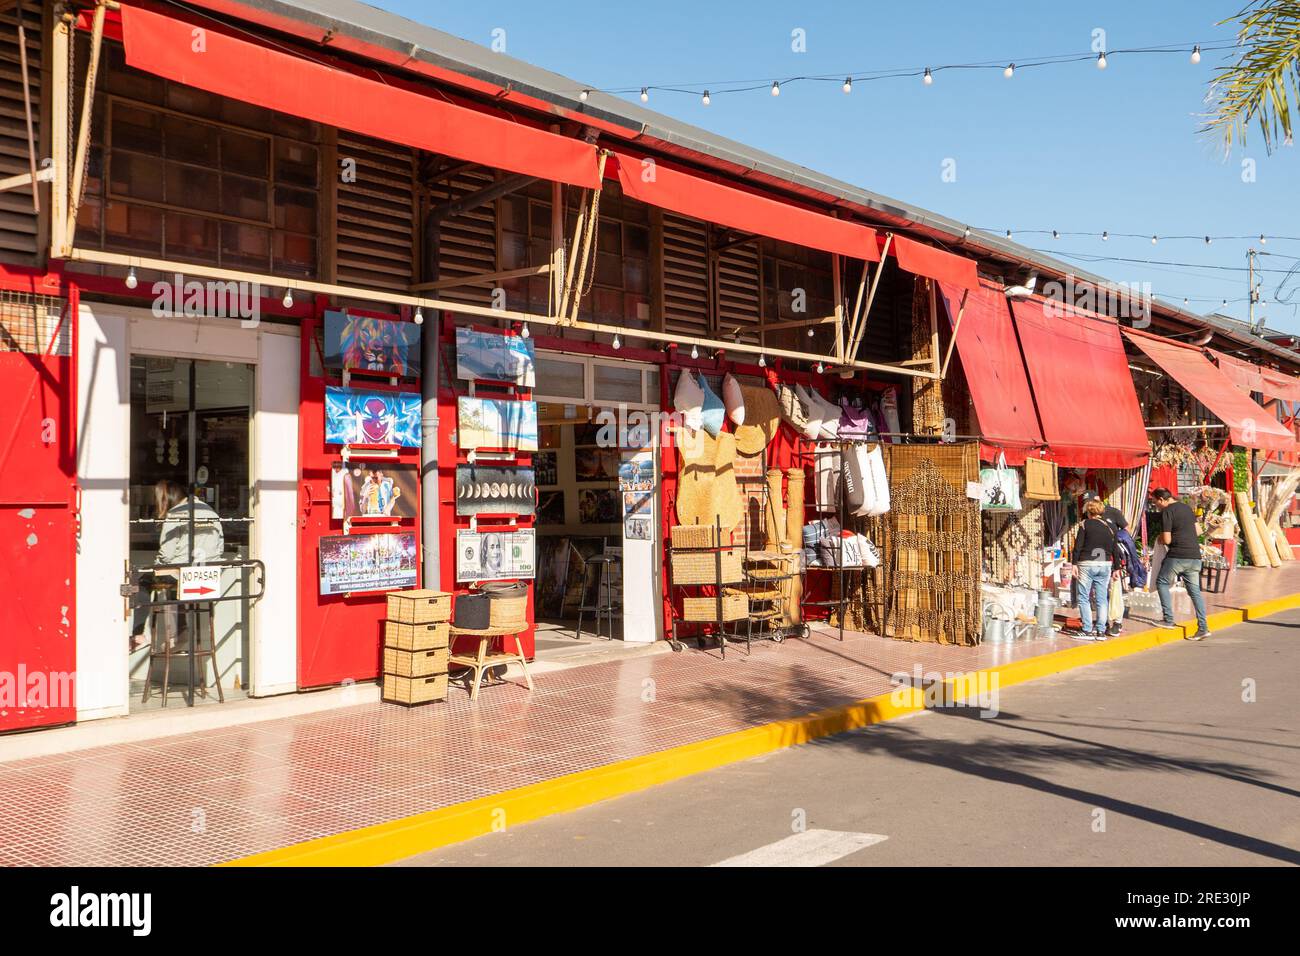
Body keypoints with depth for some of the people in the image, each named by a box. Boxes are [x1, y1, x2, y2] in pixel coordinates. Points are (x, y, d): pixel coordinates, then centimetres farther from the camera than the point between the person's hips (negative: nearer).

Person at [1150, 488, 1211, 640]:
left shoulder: (1166, 512, -10)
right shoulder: (1187, 508, 14)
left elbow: (1167, 540, -13)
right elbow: (1196, 530, 24)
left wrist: (1161, 537, 8)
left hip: (1177, 556, -7)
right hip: (1194, 555, 7)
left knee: (1162, 582, 10)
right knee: (1194, 590, 9)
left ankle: (1169, 620, 4)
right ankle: (1203, 627, 4)